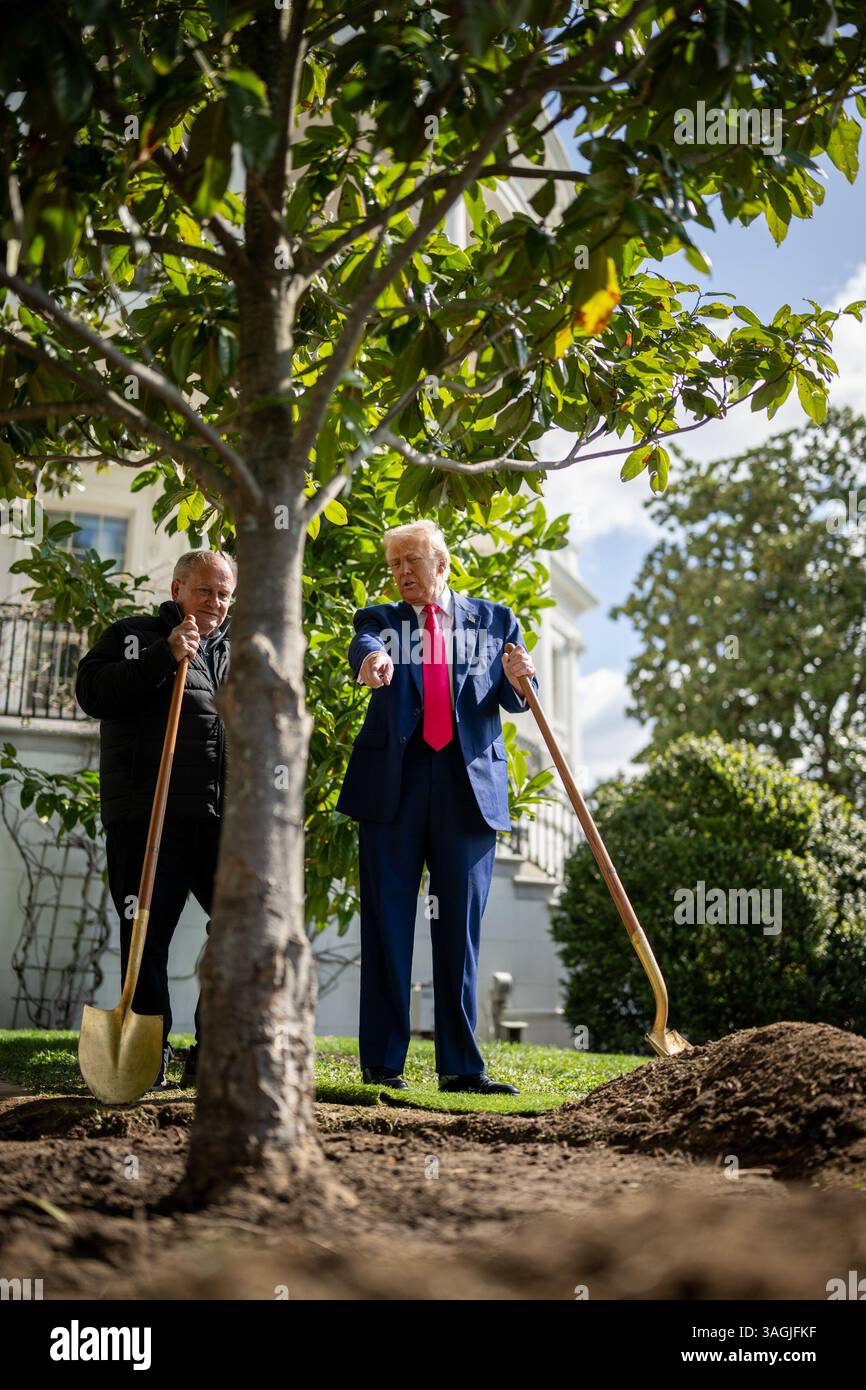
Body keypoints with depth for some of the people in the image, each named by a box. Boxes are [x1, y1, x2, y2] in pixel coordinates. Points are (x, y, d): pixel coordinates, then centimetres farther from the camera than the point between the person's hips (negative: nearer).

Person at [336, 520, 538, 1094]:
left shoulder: (494, 621, 15)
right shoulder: (381, 619, 12)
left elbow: (515, 701, 8)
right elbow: (364, 646, -12)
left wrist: (517, 679, -15)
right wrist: (372, 658, -36)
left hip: (470, 784, 1)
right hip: (393, 786, 0)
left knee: (461, 931, 3)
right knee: (387, 927, 2)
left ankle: (461, 1065, 9)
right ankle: (383, 1063, 8)